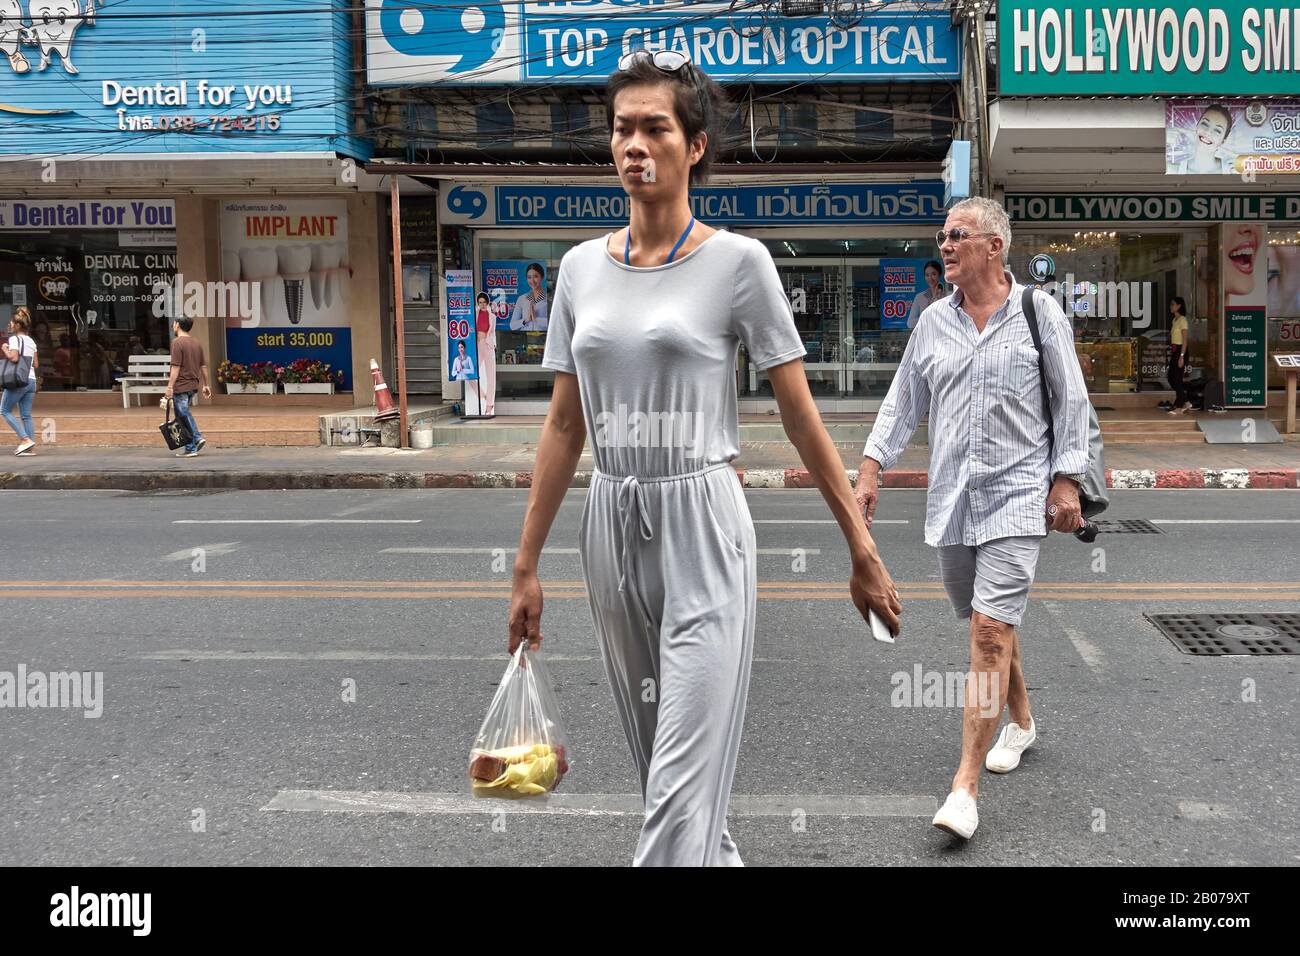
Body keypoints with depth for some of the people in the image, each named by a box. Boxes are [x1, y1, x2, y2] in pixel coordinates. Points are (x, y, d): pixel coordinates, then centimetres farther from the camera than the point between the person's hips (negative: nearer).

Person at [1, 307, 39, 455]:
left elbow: (14, 357, -20)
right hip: (31, 380, 7)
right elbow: (36, 364, 14)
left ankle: (25, 439, -8)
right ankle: (31, 447, 2)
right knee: (26, 415, 7)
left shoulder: (14, 339, -7)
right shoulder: (31, 341, 14)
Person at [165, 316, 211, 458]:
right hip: (193, 385, 8)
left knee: (183, 417, 0)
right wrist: (205, 385, 19)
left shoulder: (177, 342, -13)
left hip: (181, 386, -8)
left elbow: (176, 367, -18)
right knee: (185, 414, 22)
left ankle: (190, 449, 2)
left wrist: (170, 386, -17)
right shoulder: (197, 343, 11)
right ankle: (197, 438, 11)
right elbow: (203, 366, 14)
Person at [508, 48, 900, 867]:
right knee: (661, 761, 17)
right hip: (613, 529, 5)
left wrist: (863, 552, -4)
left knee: (683, 786, -6)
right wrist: (527, 566, 9)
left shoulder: (738, 261, -6)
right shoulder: (582, 266, 7)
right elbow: (565, 426, 10)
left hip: (702, 528, -5)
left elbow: (801, 416, -4)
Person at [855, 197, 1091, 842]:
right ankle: (1020, 720, 42)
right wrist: (872, 467, 6)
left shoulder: (1039, 312, 0)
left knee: (991, 629, -13)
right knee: (988, 622, 15)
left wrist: (1066, 480, -2)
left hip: (1016, 495, -5)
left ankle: (965, 786, -11)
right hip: (951, 497, 5)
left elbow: (1071, 400, 3)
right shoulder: (933, 322, 10)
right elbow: (903, 400, 14)